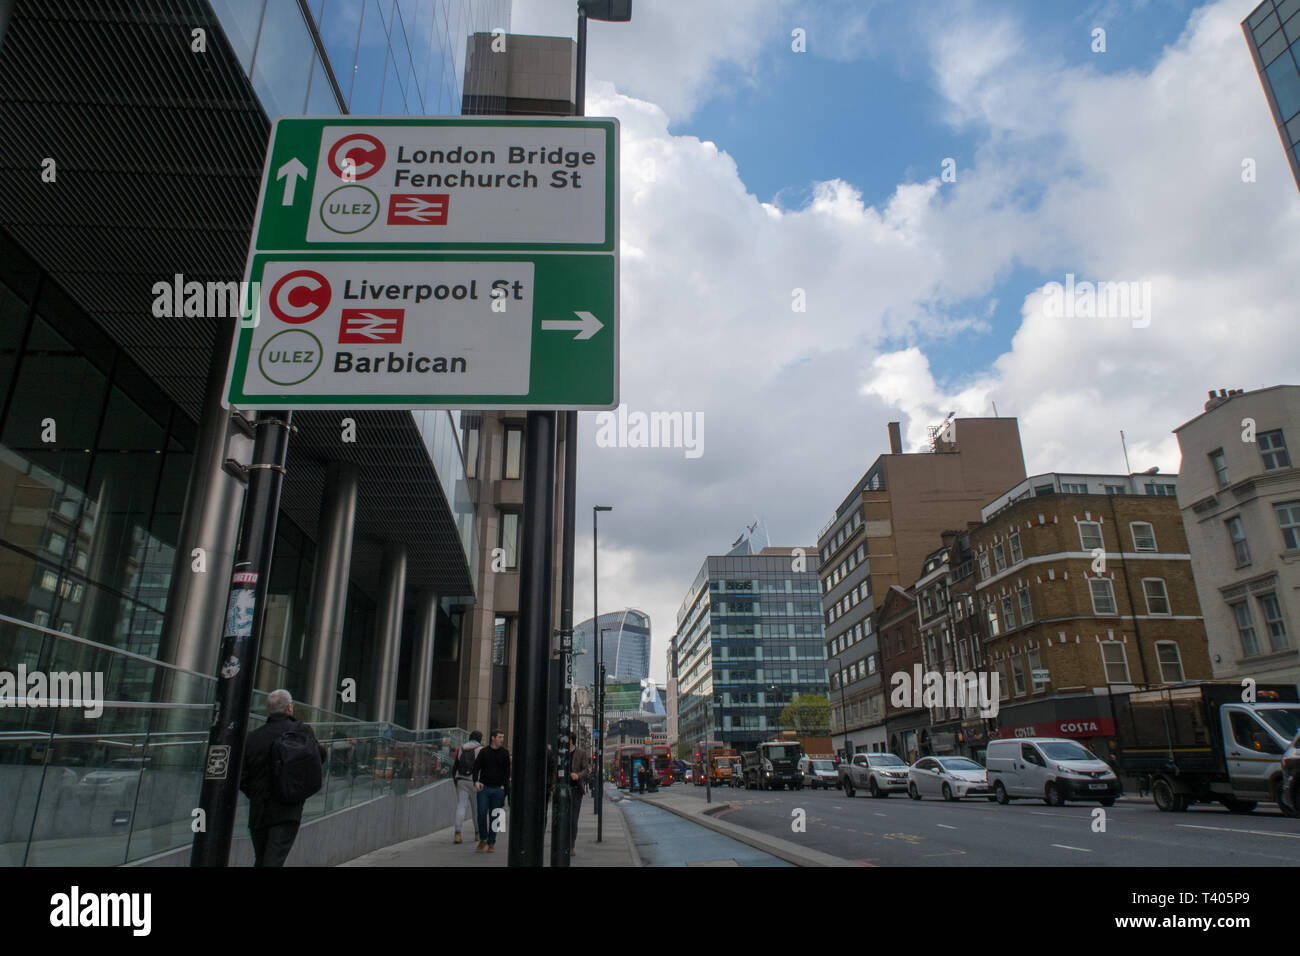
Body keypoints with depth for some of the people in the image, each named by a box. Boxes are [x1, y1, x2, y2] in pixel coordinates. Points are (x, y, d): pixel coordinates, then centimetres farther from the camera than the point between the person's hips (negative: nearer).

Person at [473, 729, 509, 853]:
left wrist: (504, 785, -4)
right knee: (482, 814, -7)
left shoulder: (504, 753, 5)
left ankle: (491, 843, 13)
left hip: (498, 789, 0)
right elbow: (476, 767, 3)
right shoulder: (483, 751, 4)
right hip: (484, 787, 0)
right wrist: (476, 781, -12)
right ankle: (482, 839, 13)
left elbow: (507, 771, 6)